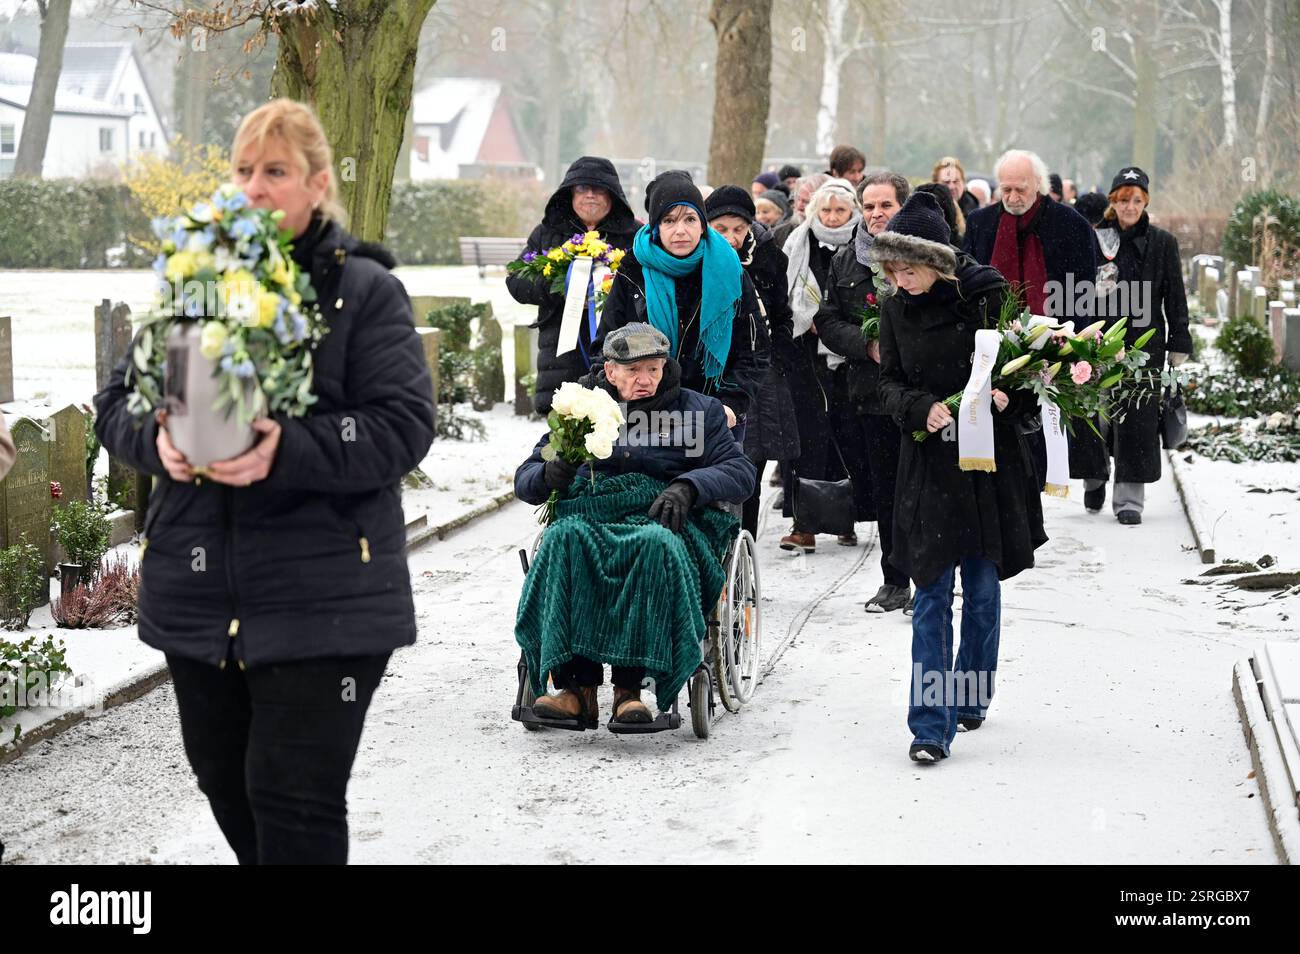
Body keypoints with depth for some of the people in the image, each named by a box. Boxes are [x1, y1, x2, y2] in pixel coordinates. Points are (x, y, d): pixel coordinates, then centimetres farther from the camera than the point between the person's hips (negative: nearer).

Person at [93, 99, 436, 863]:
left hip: (321, 599, -5)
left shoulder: (365, 289, -2)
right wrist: (156, 442, -14)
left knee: (294, 800, -6)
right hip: (199, 595, 5)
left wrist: (290, 452, -27)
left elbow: (405, 426, -12)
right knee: (225, 784, 16)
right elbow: (117, 402, 10)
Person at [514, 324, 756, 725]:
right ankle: (577, 687, -39)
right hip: (592, 521, 1)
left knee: (654, 543, -39)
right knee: (563, 537, -35)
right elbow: (524, 480, 17)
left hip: (662, 522, -1)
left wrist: (687, 486, -14)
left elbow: (741, 473, 5)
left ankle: (629, 688, -40)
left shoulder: (696, 410, 15)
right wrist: (549, 475, -9)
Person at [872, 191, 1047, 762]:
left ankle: (972, 696, 30)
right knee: (933, 592, -5)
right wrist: (922, 409, -16)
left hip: (989, 459, -1)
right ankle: (931, 725, -6)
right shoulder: (895, 308, 0)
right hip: (930, 463, 1)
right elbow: (890, 383, 4)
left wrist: (1007, 394, -21)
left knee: (983, 586, 10)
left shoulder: (987, 294, -8)